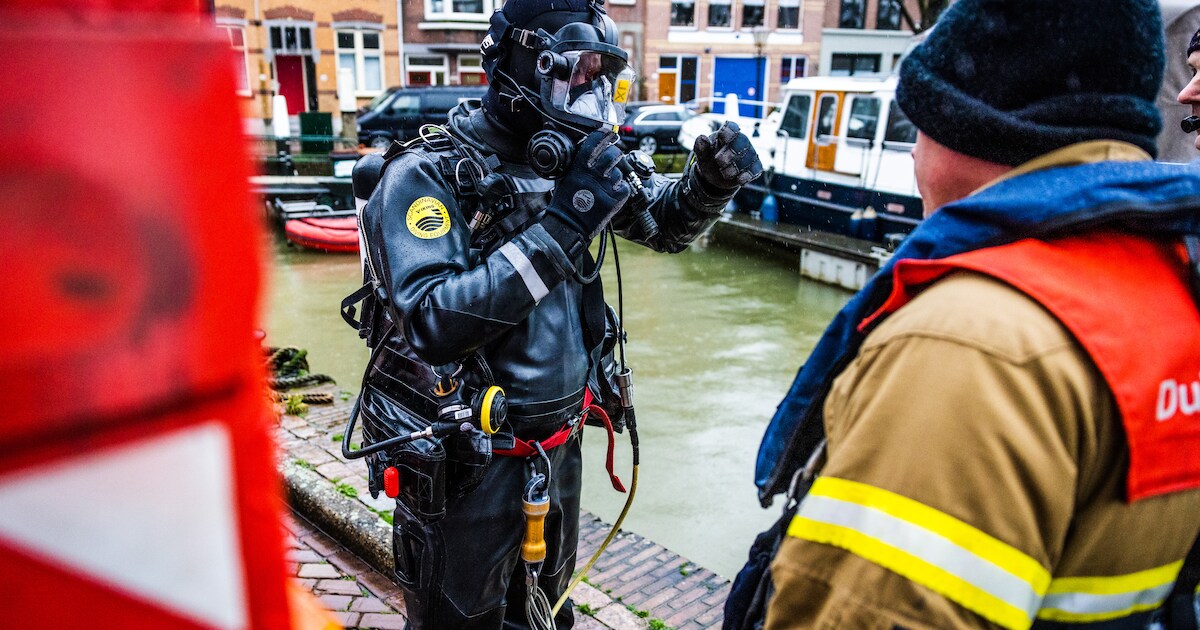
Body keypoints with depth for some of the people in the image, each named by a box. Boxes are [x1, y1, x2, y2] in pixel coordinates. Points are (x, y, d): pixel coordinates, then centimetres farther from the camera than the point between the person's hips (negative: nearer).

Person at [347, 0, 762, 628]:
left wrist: (711, 180, -10)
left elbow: (668, 224, 12)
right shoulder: (427, 174, -19)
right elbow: (435, 323, -32)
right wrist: (559, 226, -32)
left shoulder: (572, 161, -1)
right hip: (464, 465, -6)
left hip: (557, 449, 6)